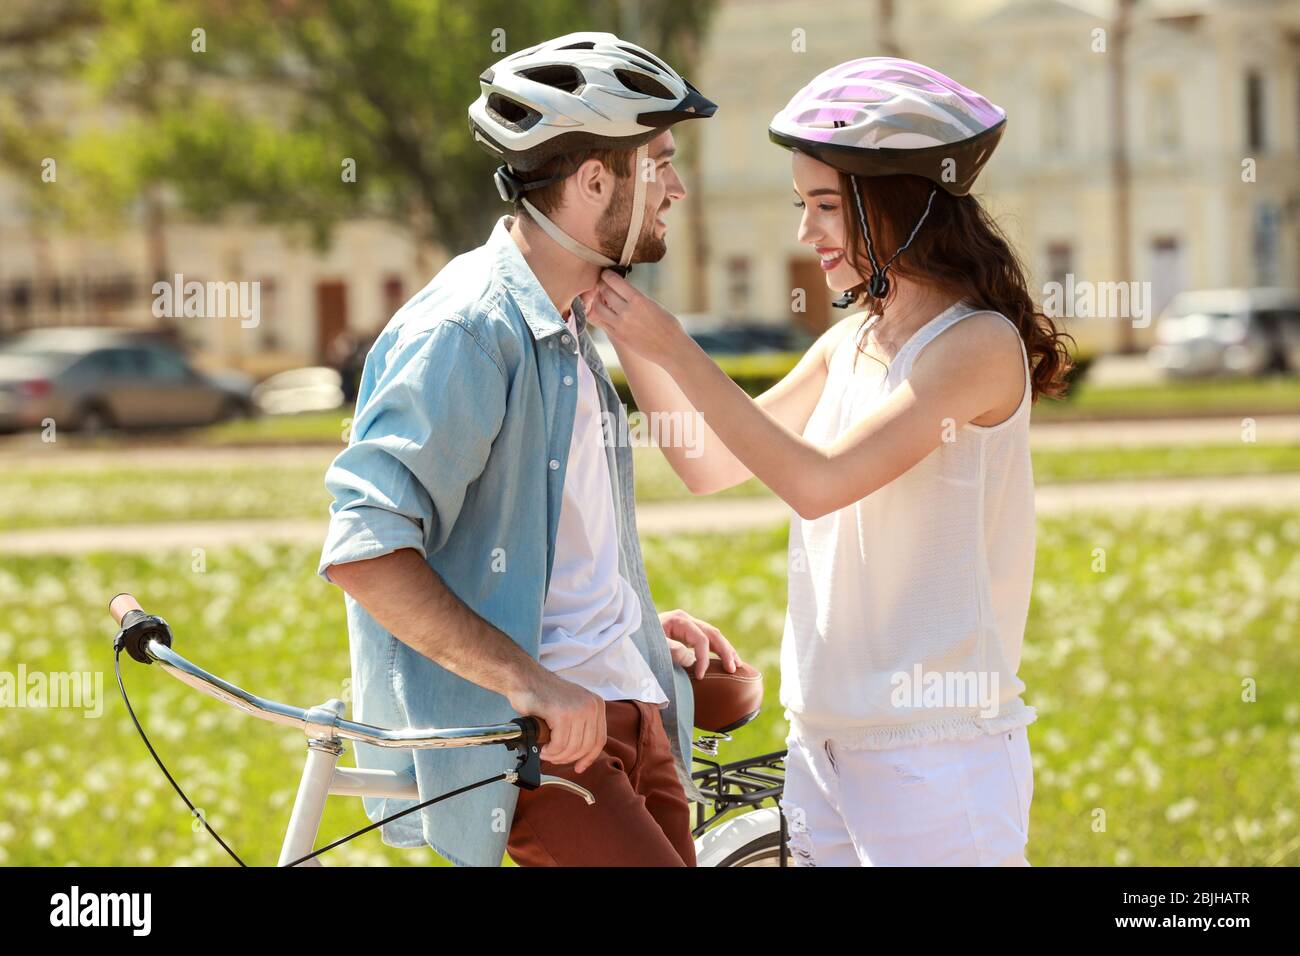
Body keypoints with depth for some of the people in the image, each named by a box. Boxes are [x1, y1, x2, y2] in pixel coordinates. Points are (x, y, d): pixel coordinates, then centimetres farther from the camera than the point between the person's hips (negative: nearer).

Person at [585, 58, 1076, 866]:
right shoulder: (848, 346, 11)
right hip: (824, 742, 8)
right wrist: (624, 330, 3)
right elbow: (708, 464, 11)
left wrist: (674, 349, -20)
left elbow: (818, 482, -21)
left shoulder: (979, 343, -13)